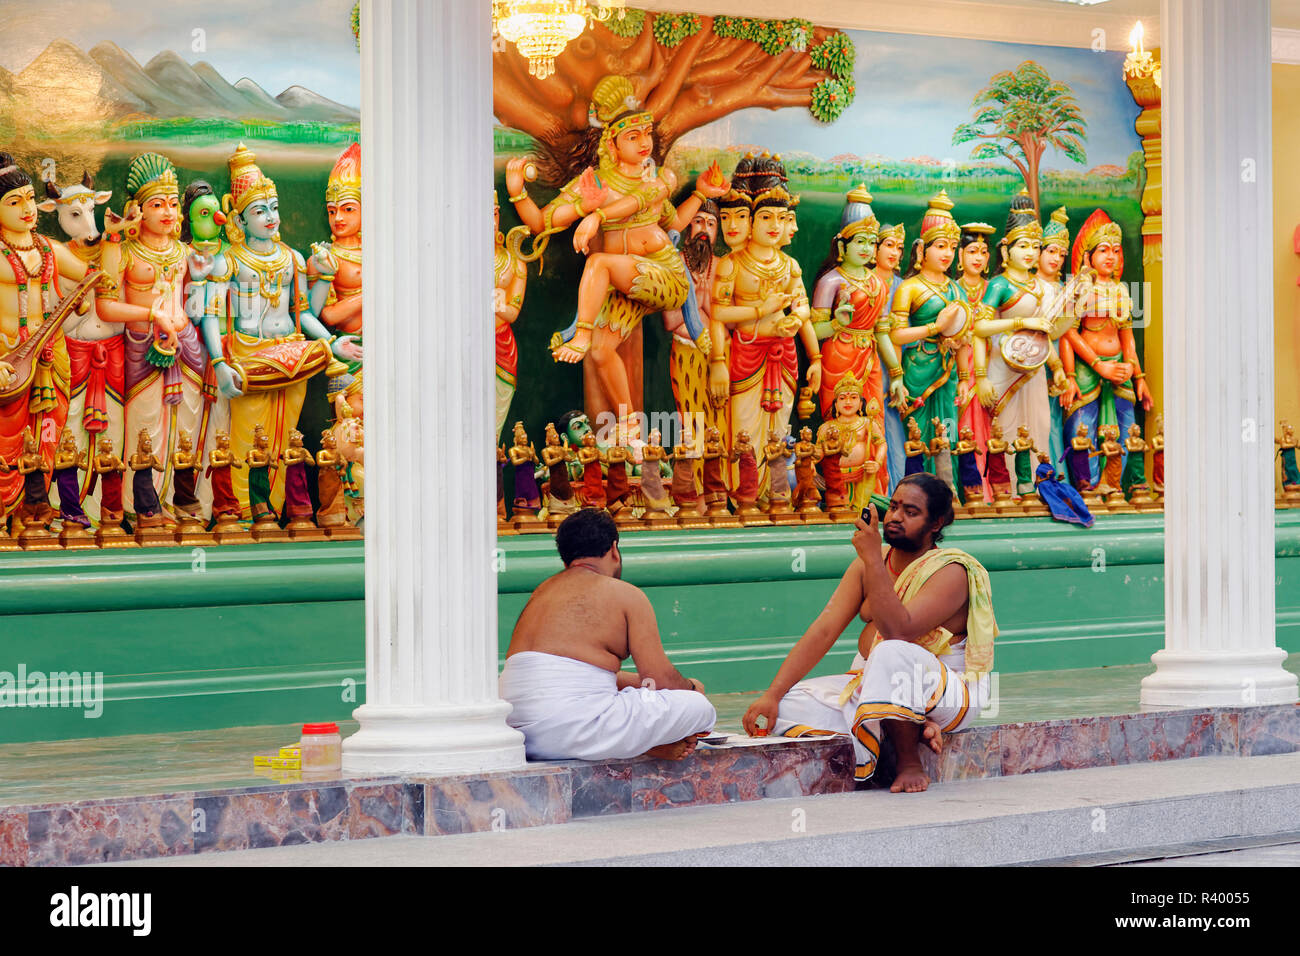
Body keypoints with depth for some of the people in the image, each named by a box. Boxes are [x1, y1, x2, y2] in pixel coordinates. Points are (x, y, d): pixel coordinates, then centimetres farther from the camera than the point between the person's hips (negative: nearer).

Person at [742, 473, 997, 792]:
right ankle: (911, 729, -15)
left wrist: (873, 559, -30)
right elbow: (824, 630, -1)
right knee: (787, 704, -14)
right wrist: (772, 695, -11)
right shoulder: (868, 565, 6)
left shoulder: (951, 572, -14)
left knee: (892, 654, -39)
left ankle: (909, 762, -18)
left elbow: (897, 631, -30)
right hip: (870, 684, 7)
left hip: (942, 696, -7)